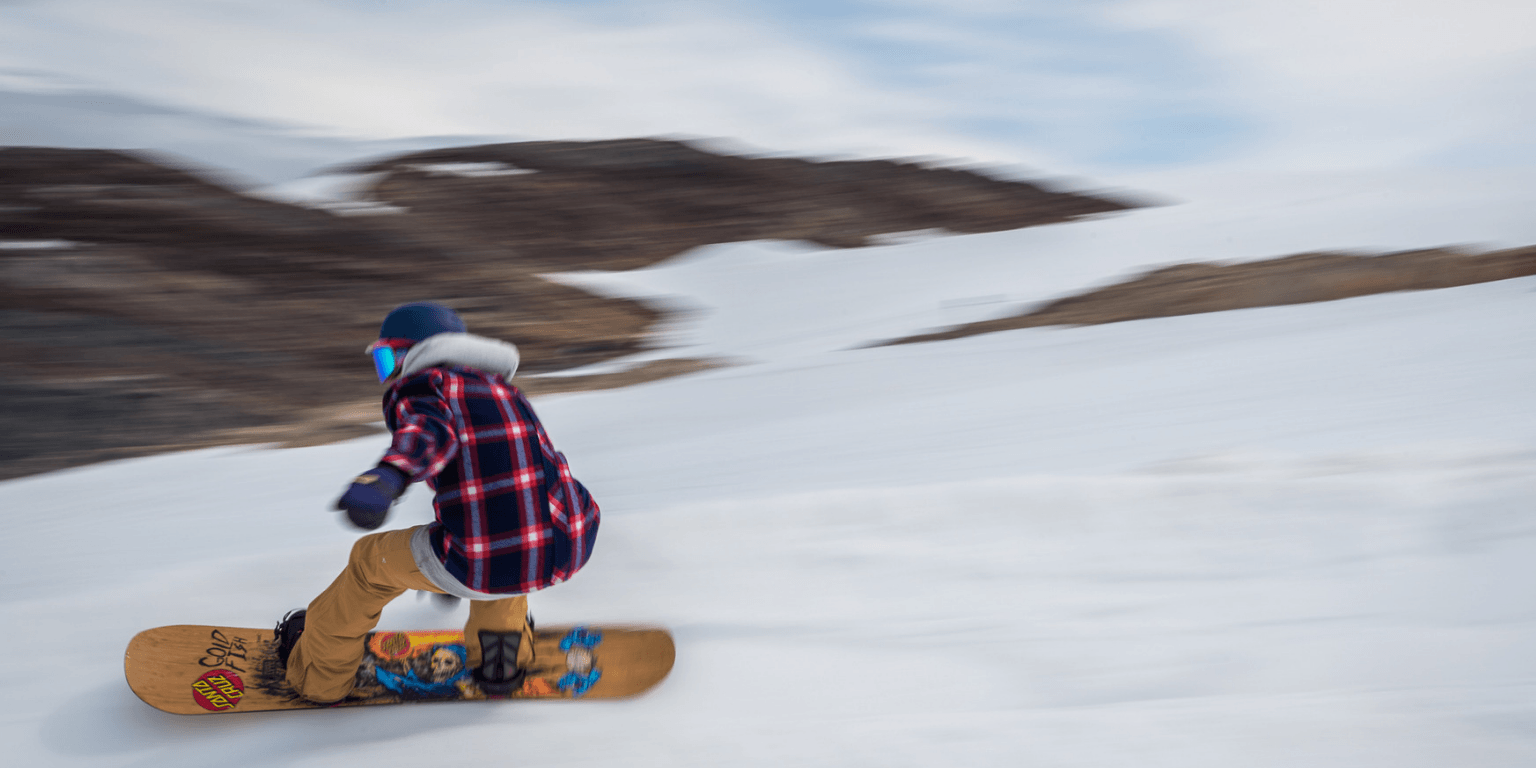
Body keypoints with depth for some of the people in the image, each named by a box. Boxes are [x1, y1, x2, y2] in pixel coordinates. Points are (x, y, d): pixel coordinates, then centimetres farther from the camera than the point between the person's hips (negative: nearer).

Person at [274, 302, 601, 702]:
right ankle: (501, 656, 37)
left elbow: (431, 431, -20)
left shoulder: (417, 388, 5)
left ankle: (316, 674, 45)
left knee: (372, 559, 23)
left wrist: (387, 476, -42)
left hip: (485, 564, -6)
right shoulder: (500, 389, 28)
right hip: (567, 549, 6)